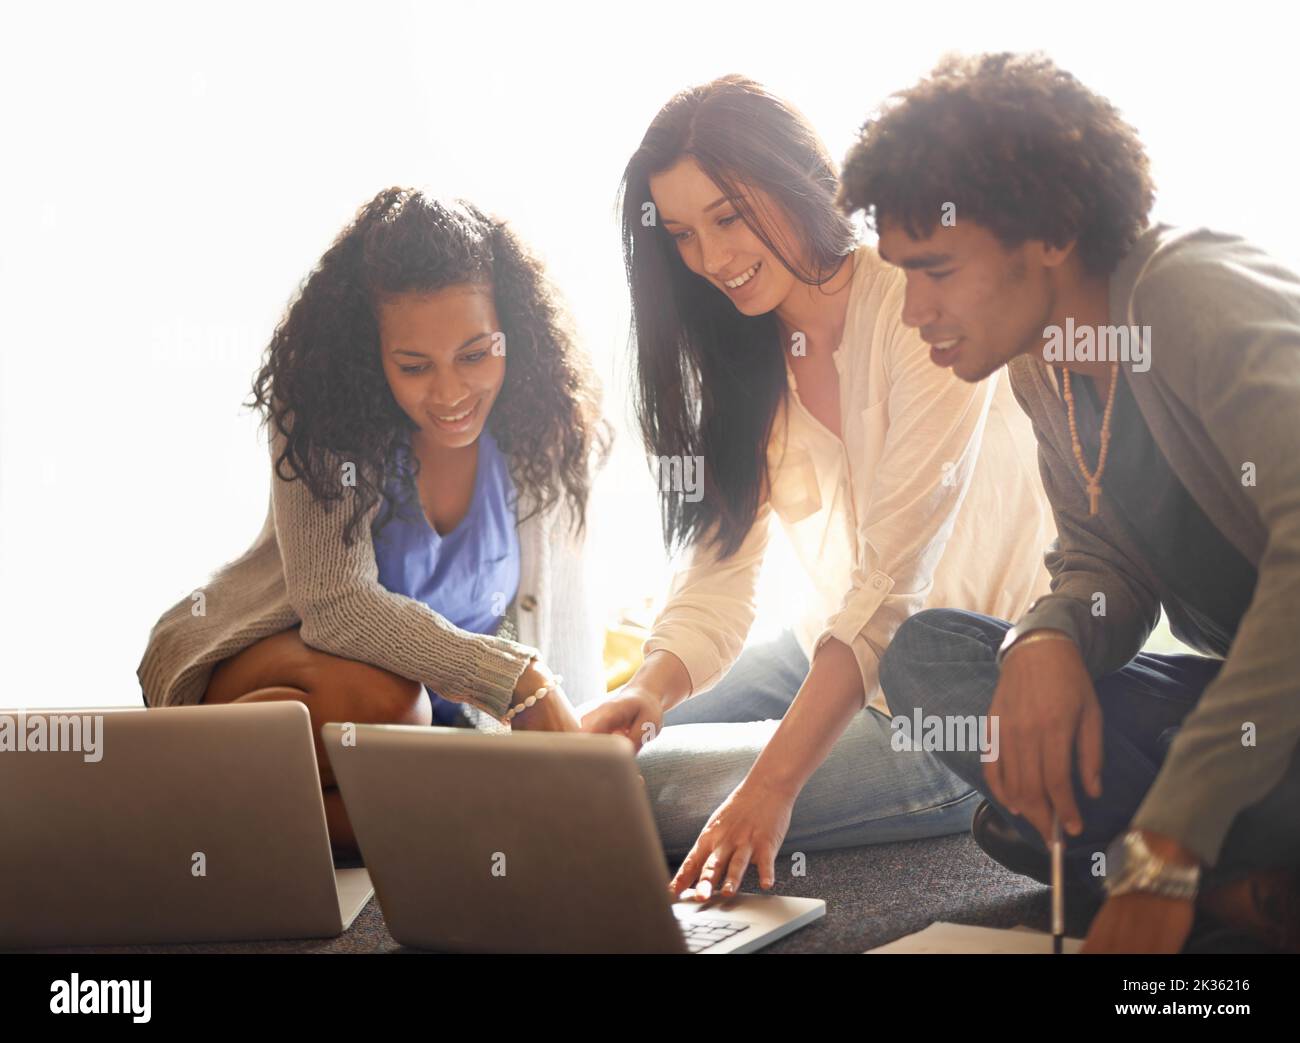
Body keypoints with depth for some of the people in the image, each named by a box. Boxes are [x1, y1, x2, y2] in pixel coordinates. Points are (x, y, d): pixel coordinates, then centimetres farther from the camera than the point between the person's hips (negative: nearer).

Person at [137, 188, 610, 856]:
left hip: (442, 696, 4)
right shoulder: (321, 410, -20)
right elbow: (337, 603, -28)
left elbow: (556, 623, -5)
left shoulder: (546, 431, -10)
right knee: (379, 698, -37)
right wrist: (520, 680, -36)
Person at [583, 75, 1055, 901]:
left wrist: (772, 784, -34)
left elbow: (891, 581, -27)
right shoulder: (743, 353, 4)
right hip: (842, 650, 8)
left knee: (642, 789, -20)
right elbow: (721, 562, -3)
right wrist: (654, 687, -25)